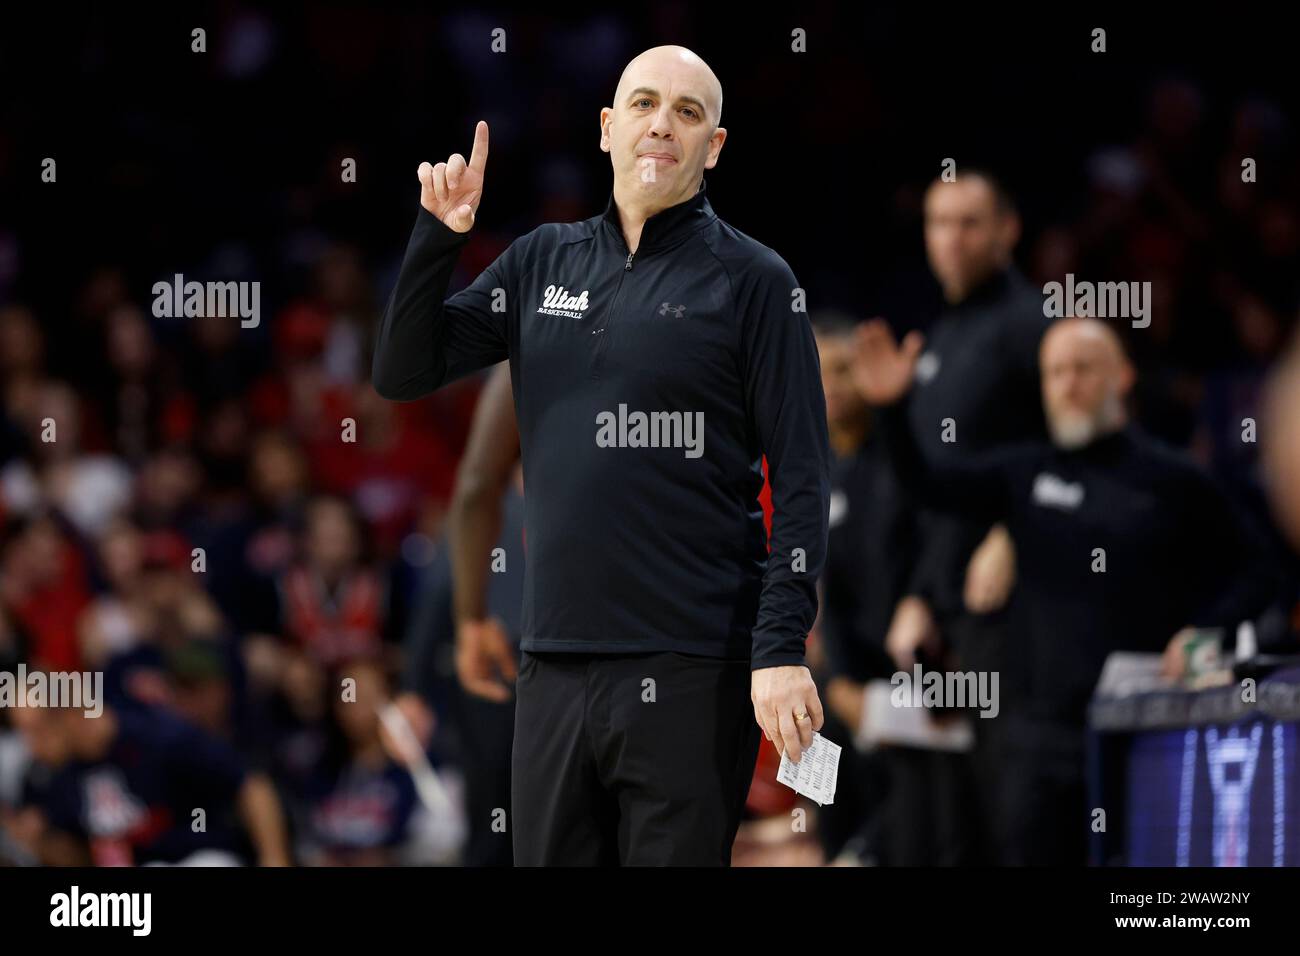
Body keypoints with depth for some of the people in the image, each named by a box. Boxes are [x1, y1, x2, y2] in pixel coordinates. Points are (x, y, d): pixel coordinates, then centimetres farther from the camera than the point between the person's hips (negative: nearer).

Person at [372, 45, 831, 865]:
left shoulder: (753, 280, -1)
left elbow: (802, 478, -5)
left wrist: (782, 649, -15)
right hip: (555, 662, 5)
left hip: (689, 671, -5)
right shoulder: (543, 263, 12)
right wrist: (438, 236, -3)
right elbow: (404, 373, 10)